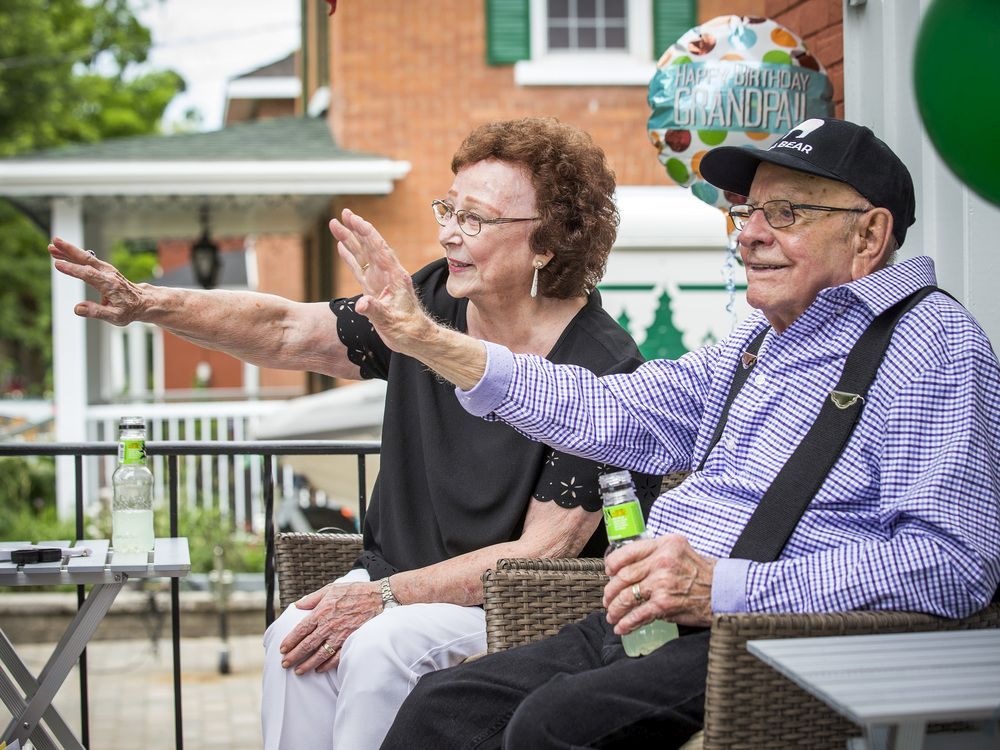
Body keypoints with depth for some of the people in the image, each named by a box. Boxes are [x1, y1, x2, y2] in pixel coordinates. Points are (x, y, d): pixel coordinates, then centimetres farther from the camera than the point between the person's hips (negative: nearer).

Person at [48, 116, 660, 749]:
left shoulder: (602, 372, -18)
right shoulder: (432, 303, -1)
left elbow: (540, 554, -19)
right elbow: (286, 331, 2)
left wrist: (385, 596, -22)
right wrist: (147, 303, -11)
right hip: (394, 577, 6)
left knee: (381, 648, -30)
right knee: (294, 638, -22)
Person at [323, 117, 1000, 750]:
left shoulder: (937, 346, -7)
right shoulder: (762, 341, 22)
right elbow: (613, 411, 21)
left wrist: (724, 587, -24)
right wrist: (429, 342, 14)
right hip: (653, 628, 9)